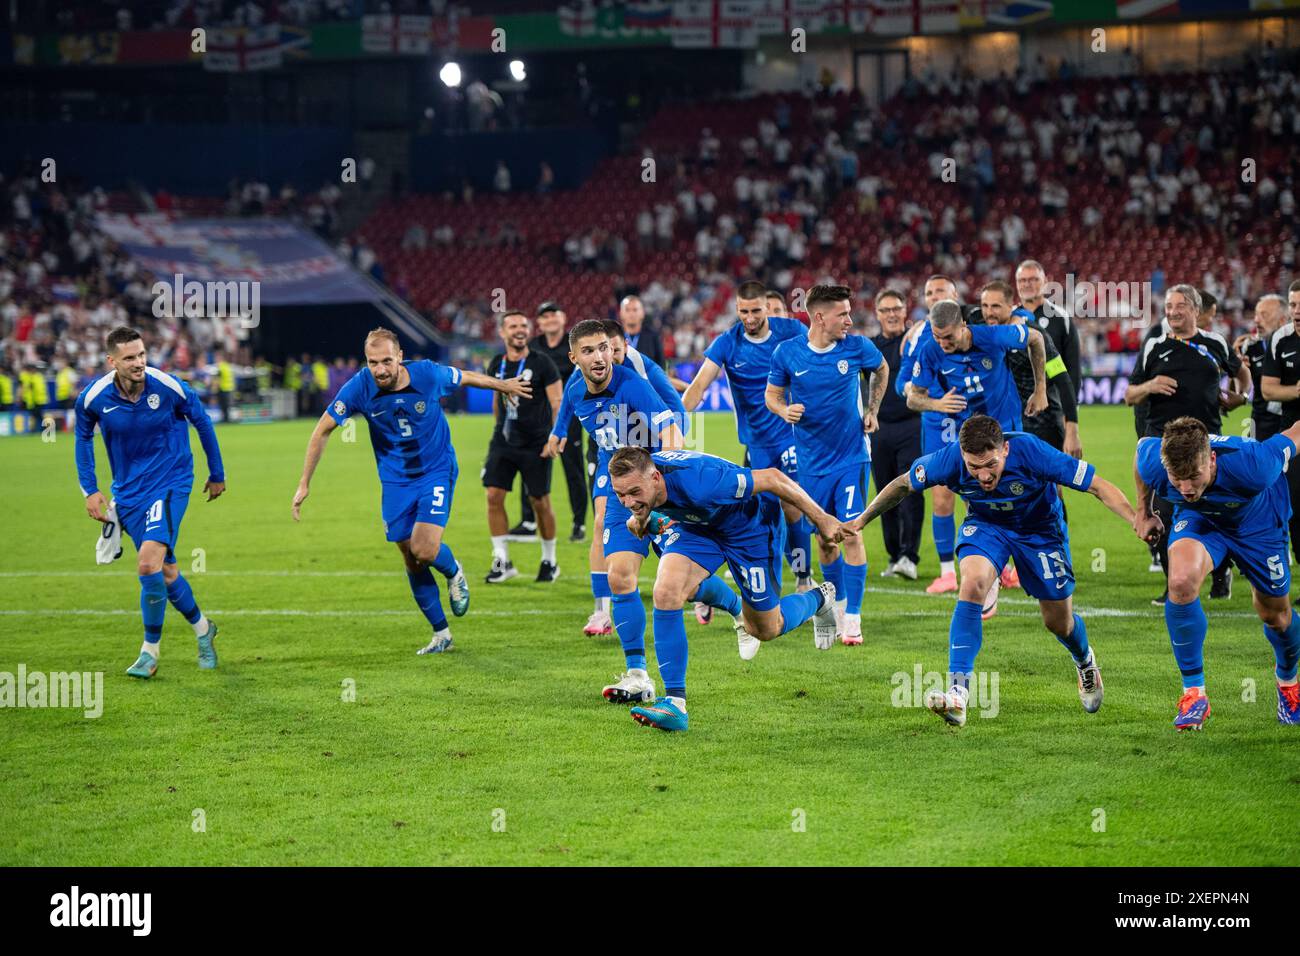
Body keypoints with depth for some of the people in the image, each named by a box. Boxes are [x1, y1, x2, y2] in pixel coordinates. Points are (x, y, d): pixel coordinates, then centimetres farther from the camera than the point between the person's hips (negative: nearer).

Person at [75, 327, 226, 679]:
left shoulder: (169, 387, -17)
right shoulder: (93, 398, -12)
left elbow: (202, 421, 1)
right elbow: (83, 437, 9)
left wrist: (217, 474, 10)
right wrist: (89, 490, 3)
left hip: (170, 484, -3)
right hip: (128, 490, 3)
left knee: (148, 562, -21)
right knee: (165, 571, 9)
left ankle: (150, 651, -6)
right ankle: (202, 628, 36)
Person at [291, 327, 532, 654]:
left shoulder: (428, 375, -21)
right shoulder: (359, 388, -19)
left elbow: (466, 378, 2)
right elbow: (322, 431, -9)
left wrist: (503, 385, 19)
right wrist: (304, 485, -9)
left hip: (437, 470, -2)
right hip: (395, 480, 2)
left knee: (423, 549, -19)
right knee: (412, 562, 5)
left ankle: (453, 572, 17)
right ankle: (441, 633, 22)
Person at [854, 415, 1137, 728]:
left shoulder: (1030, 452, -37)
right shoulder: (950, 459, -30)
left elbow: (1099, 486, -32)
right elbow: (903, 485, -10)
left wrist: (1138, 522, -43)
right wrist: (860, 521, -2)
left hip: (1040, 528, -1)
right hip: (985, 524, 1)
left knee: (1058, 622, 7)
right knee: (972, 582, -30)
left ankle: (1085, 662, 46)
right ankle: (958, 693, -31)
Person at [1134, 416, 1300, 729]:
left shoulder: (1252, 466, -44)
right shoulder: (1153, 462, -34)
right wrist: (1144, 511, 4)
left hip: (1256, 521, -1)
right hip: (1198, 518, 1)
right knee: (1181, 580, -30)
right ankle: (1193, 693, -16)